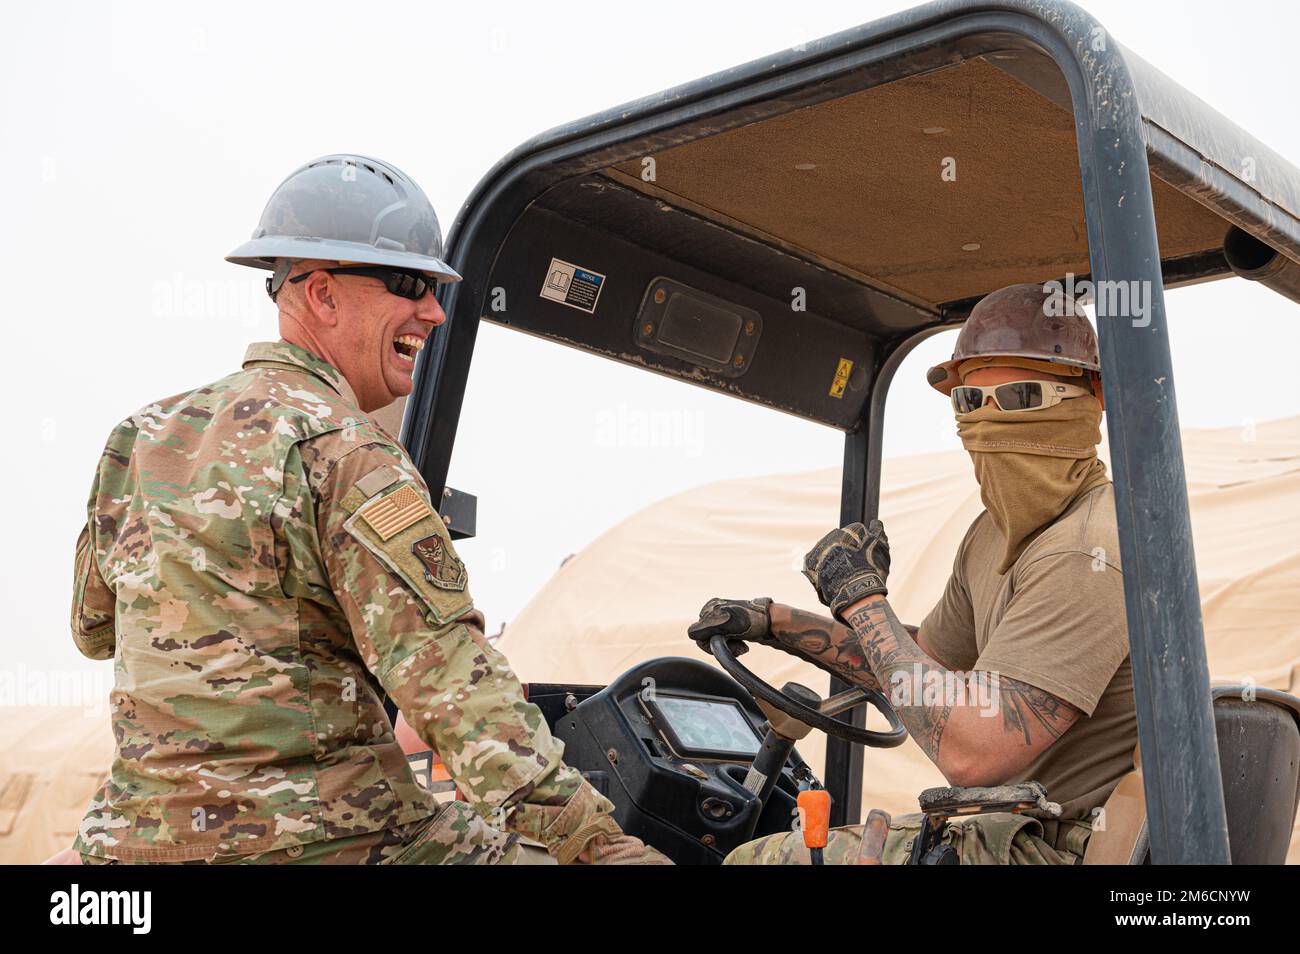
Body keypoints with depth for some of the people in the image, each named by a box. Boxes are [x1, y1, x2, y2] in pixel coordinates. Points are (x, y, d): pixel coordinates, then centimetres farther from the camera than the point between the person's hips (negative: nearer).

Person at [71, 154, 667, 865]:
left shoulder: (138, 437, 7)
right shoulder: (350, 458, -15)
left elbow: (93, 630, 21)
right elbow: (452, 686, -24)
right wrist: (602, 842, -25)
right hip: (326, 841, -7)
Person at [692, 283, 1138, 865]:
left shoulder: (1089, 553, -25)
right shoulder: (992, 536, 8)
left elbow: (970, 751, -31)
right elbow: (923, 662, 22)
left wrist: (861, 599, -19)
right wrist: (773, 622, 17)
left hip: (1070, 849, -9)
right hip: (1024, 826, 10)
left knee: (760, 858, -7)